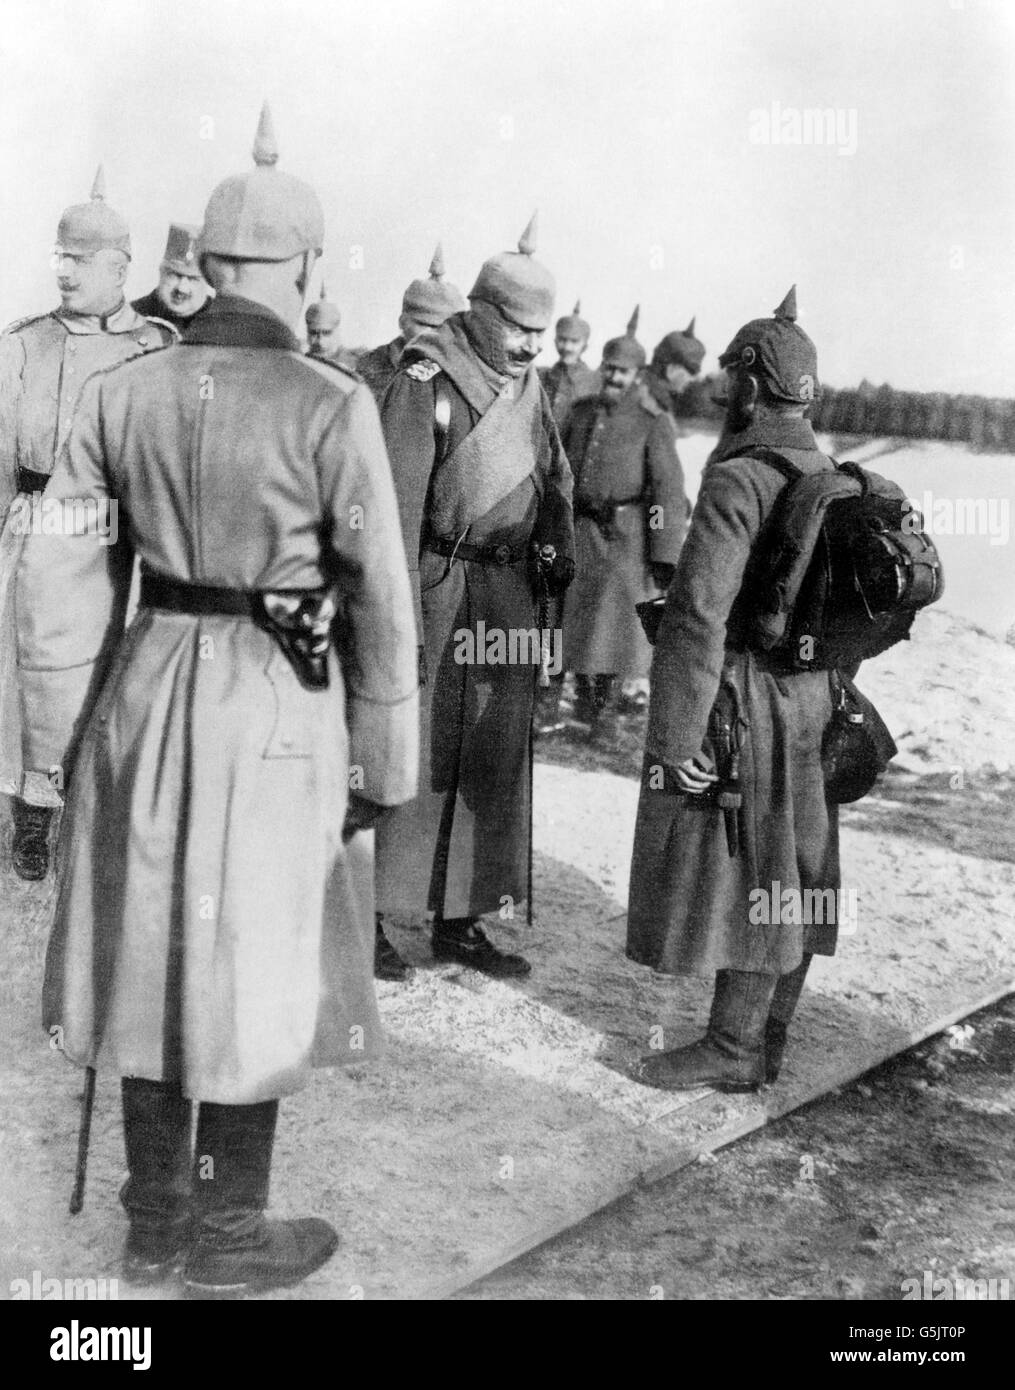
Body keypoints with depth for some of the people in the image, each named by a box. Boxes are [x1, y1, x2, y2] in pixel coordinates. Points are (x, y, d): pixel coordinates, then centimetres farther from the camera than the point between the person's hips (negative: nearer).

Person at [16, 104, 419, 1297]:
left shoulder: (120, 391, -1)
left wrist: (61, 727, 12)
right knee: (255, 963, 10)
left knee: (151, 946, 17)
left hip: (147, 688, 5)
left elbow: (55, 567, 2)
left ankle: (154, 1219, 33)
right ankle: (227, 1238, 26)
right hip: (275, 706, -4)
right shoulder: (330, 407, -14)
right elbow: (380, 601, -12)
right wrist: (384, 764, -1)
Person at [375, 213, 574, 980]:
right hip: (442, 586, -7)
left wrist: (560, 558, 10)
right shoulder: (428, 378, -9)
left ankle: (461, 920, 21)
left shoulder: (529, 385, 14)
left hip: (512, 593, 7)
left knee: (496, 761, 10)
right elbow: (399, 500, -15)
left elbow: (555, 480, 23)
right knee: (416, 755, -3)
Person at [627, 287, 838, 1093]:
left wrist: (675, 740, -20)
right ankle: (770, 1038, 27)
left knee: (735, 874, 3)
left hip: (745, 702, -8)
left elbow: (699, 619, -23)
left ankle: (733, 1050, 13)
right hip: (814, 705, 8)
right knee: (790, 880, 14)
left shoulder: (737, 483, -18)